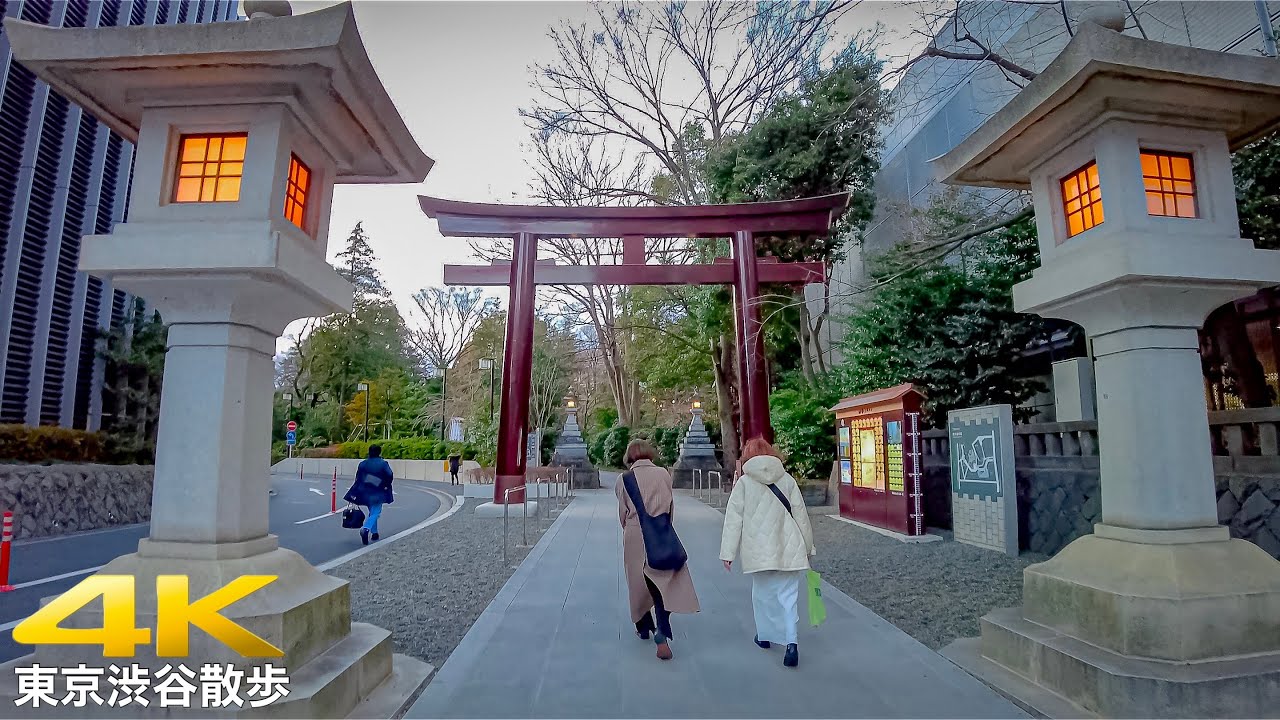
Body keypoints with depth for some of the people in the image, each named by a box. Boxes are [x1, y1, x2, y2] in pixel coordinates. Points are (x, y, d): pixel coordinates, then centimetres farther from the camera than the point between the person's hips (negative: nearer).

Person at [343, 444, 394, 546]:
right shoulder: (383, 464, -7)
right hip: (378, 493, -4)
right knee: (375, 513, -3)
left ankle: (374, 533, 24)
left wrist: (354, 494, 5)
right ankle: (366, 529, -28)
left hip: (366, 493, 4)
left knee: (372, 512, 20)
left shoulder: (363, 464, 3)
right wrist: (386, 486, 6)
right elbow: (390, 476, -12)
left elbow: (358, 479, 3)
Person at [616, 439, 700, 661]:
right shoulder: (664, 474, 0)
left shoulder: (624, 479, -2)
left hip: (634, 538, 1)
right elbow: (670, 506, 8)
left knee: (639, 583, 16)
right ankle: (662, 634, -13)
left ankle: (644, 628, 32)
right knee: (664, 585, 2)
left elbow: (622, 513, 3)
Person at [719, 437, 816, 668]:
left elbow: (734, 518, -5)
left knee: (762, 593, 17)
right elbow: (801, 515, 5)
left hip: (759, 551, -1)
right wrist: (807, 547, 16)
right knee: (787, 596, 6)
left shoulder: (744, 482, -3)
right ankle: (791, 642, -7)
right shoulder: (787, 480, 2)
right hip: (788, 549, 1)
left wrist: (728, 552, -1)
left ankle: (765, 635, 31)